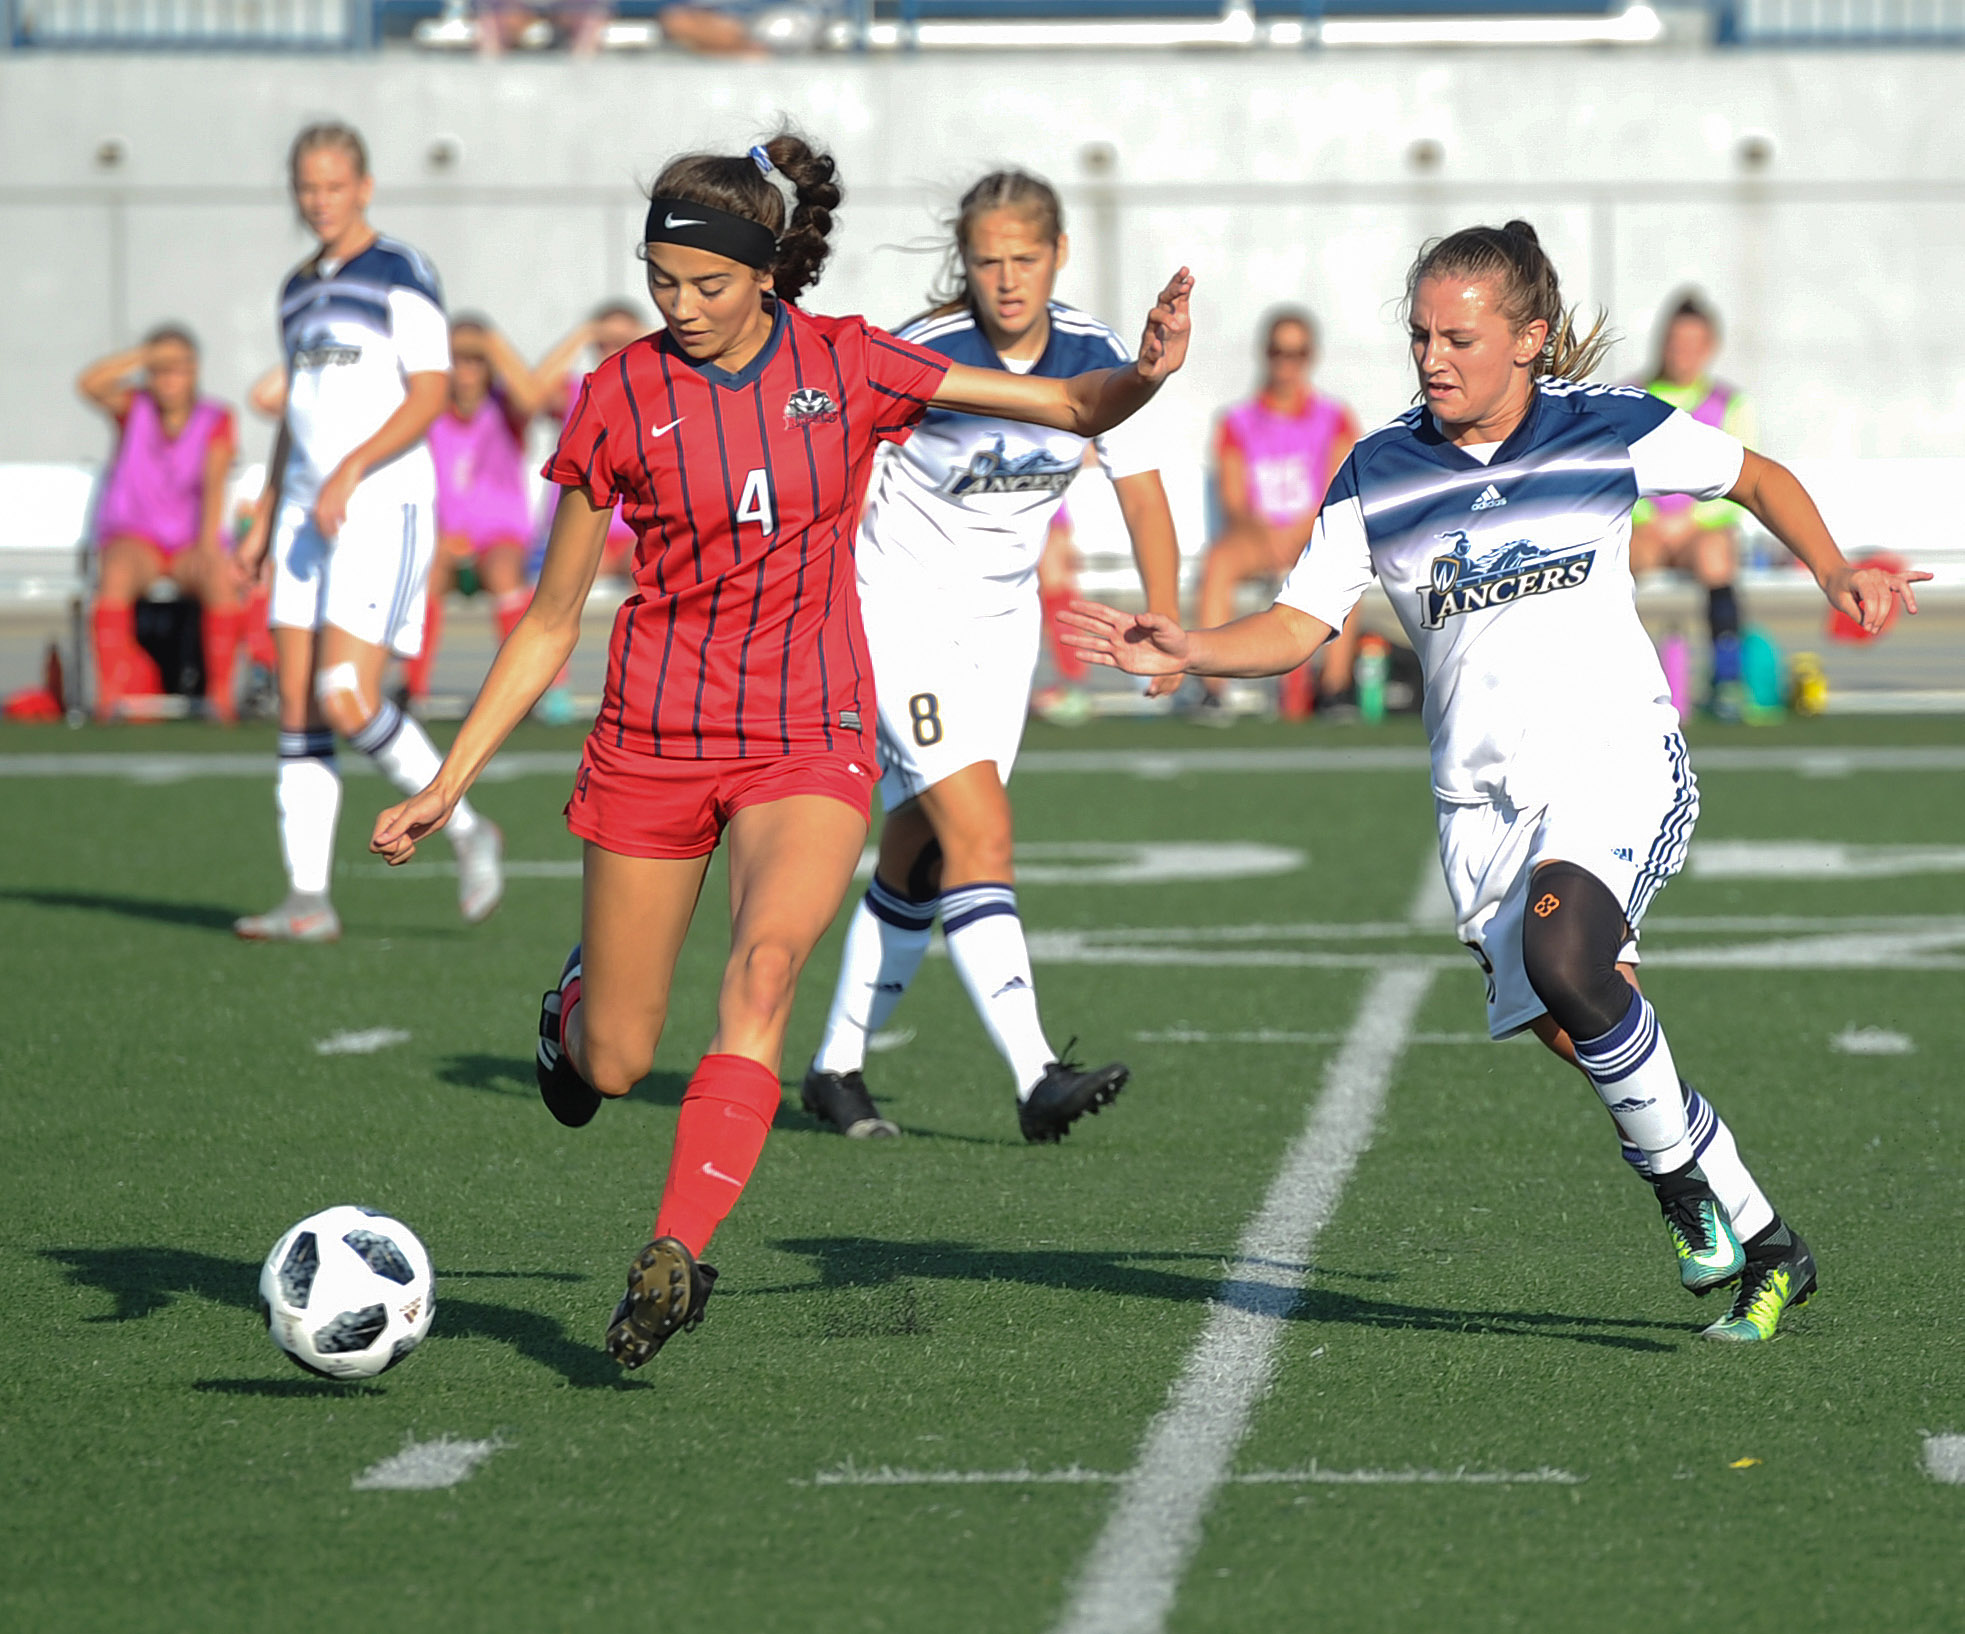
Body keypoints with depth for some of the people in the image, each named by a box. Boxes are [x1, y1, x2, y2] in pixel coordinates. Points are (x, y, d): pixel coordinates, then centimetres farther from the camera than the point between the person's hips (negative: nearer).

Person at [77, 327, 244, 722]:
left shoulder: (217, 420, -1)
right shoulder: (133, 405, 1)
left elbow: (215, 485, -15)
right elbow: (89, 385, -19)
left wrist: (208, 545, -30)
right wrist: (146, 354, -23)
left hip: (191, 544, 0)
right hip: (134, 540, 0)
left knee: (222, 580, -35)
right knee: (116, 576, -36)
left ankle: (222, 694, -34)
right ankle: (108, 694, -39)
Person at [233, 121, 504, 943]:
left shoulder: (400, 274, -6)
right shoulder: (299, 289, 17)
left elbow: (430, 393, -13)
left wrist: (352, 470, -22)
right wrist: (264, 519, 19)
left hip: (385, 507, -7)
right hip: (309, 511, 7)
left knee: (346, 702, -15)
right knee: (299, 710, 0)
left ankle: (466, 830, 5)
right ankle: (308, 900, 1)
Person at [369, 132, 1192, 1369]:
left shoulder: (849, 366, -1)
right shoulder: (622, 398, -3)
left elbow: (1077, 408, 1)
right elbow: (550, 622, 4)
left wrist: (1148, 372, -22)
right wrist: (447, 787, 0)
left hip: (811, 739, -1)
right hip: (653, 742, 1)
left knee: (767, 960, -30)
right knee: (612, 1067, 5)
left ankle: (677, 1256, -34)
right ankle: (578, 1002, 43)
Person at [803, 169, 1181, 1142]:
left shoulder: (1095, 357, -6)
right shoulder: (918, 358, -20)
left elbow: (1143, 492, -2)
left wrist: (1163, 622, -15)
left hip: (1003, 621, 5)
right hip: (903, 612, -5)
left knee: (920, 856, 9)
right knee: (980, 832, -18)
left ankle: (838, 1065, 22)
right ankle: (1036, 1079, -26)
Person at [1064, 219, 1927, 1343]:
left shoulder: (1609, 430, -1)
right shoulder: (1378, 478, 4)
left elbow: (1757, 477, 15)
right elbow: (1299, 627, 3)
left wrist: (1836, 574, 1)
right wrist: (1187, 651, -15)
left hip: (1619, 755, -3)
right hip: (1482, 796, 3)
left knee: (1562, 956, -30)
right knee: (1583, 1032, -10)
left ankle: (1685, 1178, -9)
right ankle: (1762, 1244, 7)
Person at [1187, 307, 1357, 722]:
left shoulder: (1335, 420, 8)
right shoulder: (1238, 424, 8)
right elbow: (1232, 504, -1)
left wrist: (1302, 530, -21)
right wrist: (1265, 532, -22)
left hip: (1318, 536, 0)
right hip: (1256, 536, 0)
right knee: (1218, 560, -33)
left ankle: (1336, 687, -35)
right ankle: (1212, 688, -38)